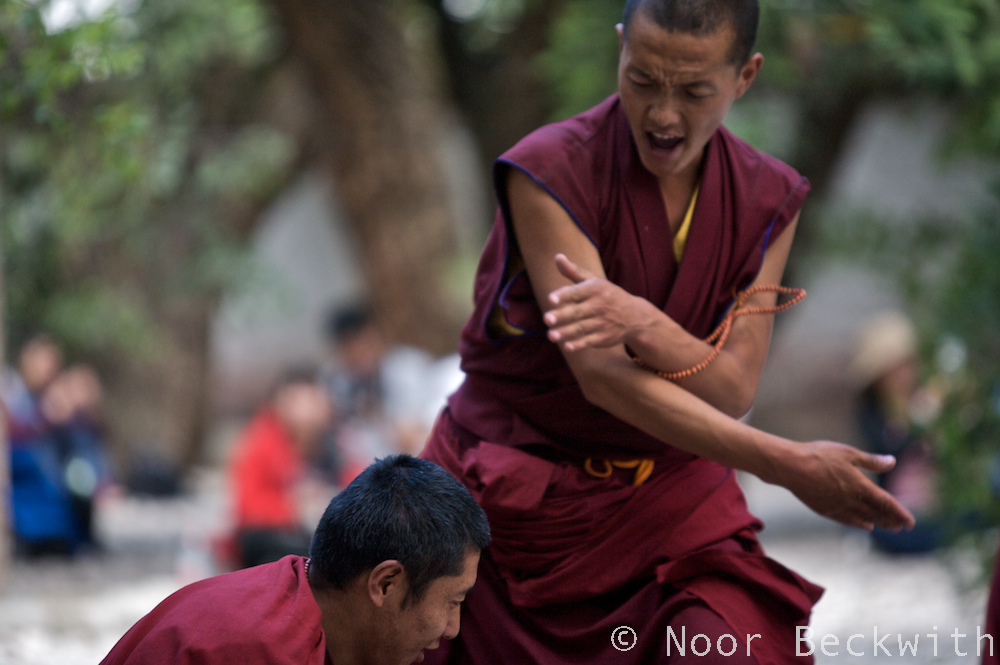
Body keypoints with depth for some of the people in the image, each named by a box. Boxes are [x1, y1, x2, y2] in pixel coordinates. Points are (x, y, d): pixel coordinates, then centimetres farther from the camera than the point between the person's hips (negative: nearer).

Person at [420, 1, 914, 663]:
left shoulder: (768, 199, -3)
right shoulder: (547, 173, -18)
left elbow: (734, 391, -11)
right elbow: (603, 378, -25)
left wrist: (649, 327, -34)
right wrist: (791, 466, -31)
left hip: (669, 496, 3)